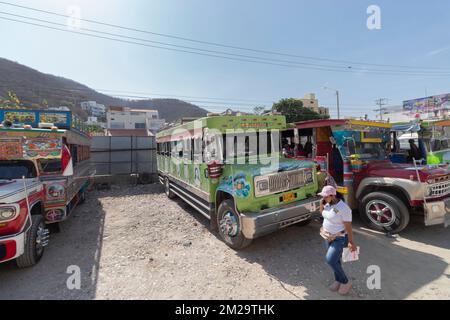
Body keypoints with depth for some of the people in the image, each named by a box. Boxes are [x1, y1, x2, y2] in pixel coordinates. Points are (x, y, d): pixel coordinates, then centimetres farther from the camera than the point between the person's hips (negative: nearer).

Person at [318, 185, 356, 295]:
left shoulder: (343, 208, -27)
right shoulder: (329, 203, -3)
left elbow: (348, 226, -21)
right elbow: (322, 213, 12)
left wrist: (351, 242, -16)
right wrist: (322, 202, -5)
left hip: (340, 239, -7)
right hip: (328, 237, 7)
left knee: (330, 260, -11)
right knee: (335, 260, 18)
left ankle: (345, 282, 12)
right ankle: (338, 281, 38)